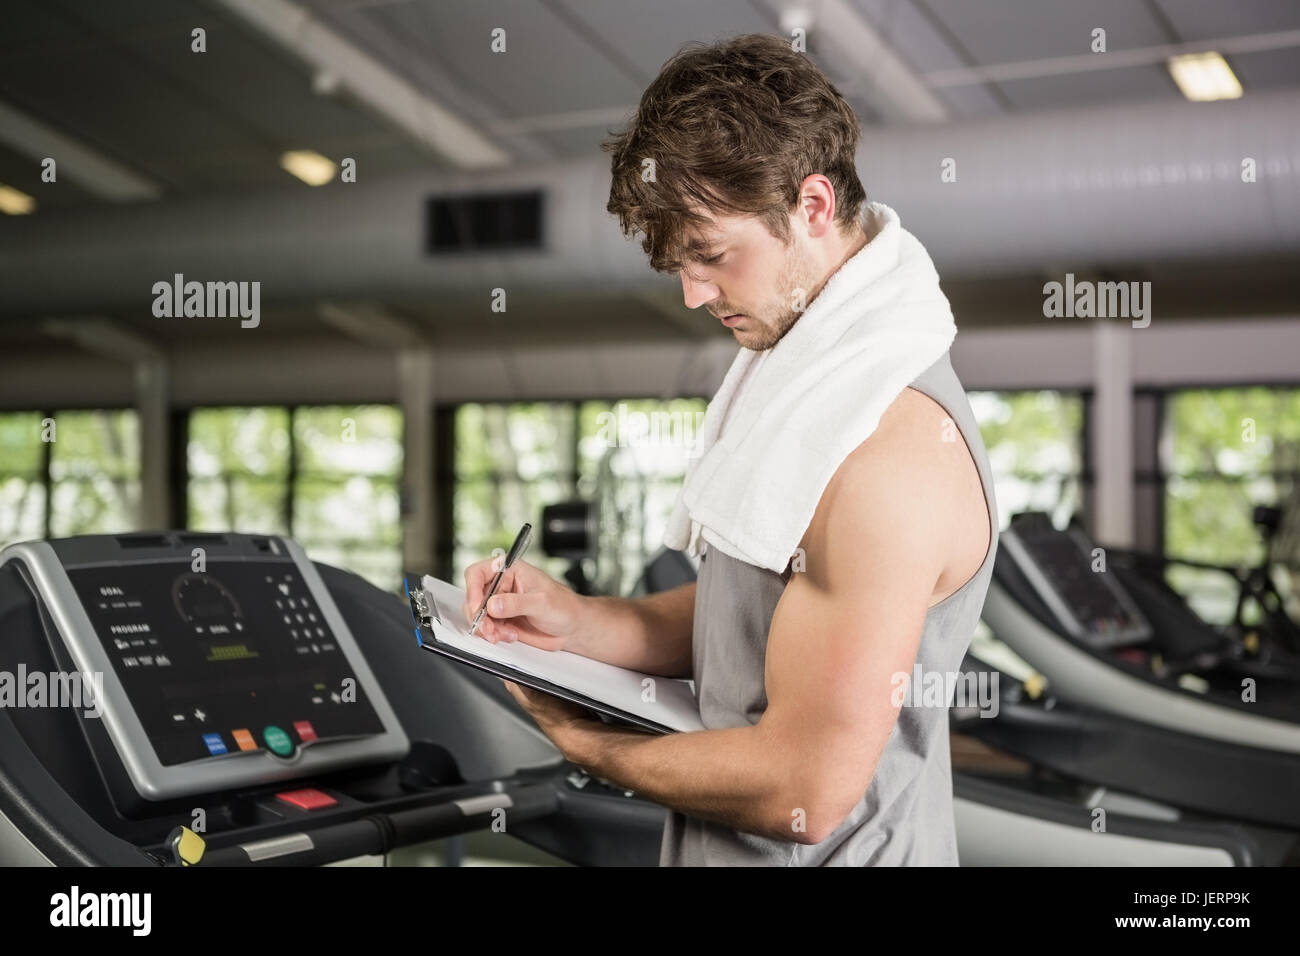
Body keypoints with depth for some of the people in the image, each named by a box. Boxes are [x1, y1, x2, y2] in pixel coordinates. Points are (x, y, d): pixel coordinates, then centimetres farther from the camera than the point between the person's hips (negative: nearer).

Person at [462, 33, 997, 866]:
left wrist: (584, 744, -13)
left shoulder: (888, 450, -28)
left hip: (827, 853, -8)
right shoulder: (814, 374, 4)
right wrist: (579, 623, -5)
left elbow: (805, 793, -27)